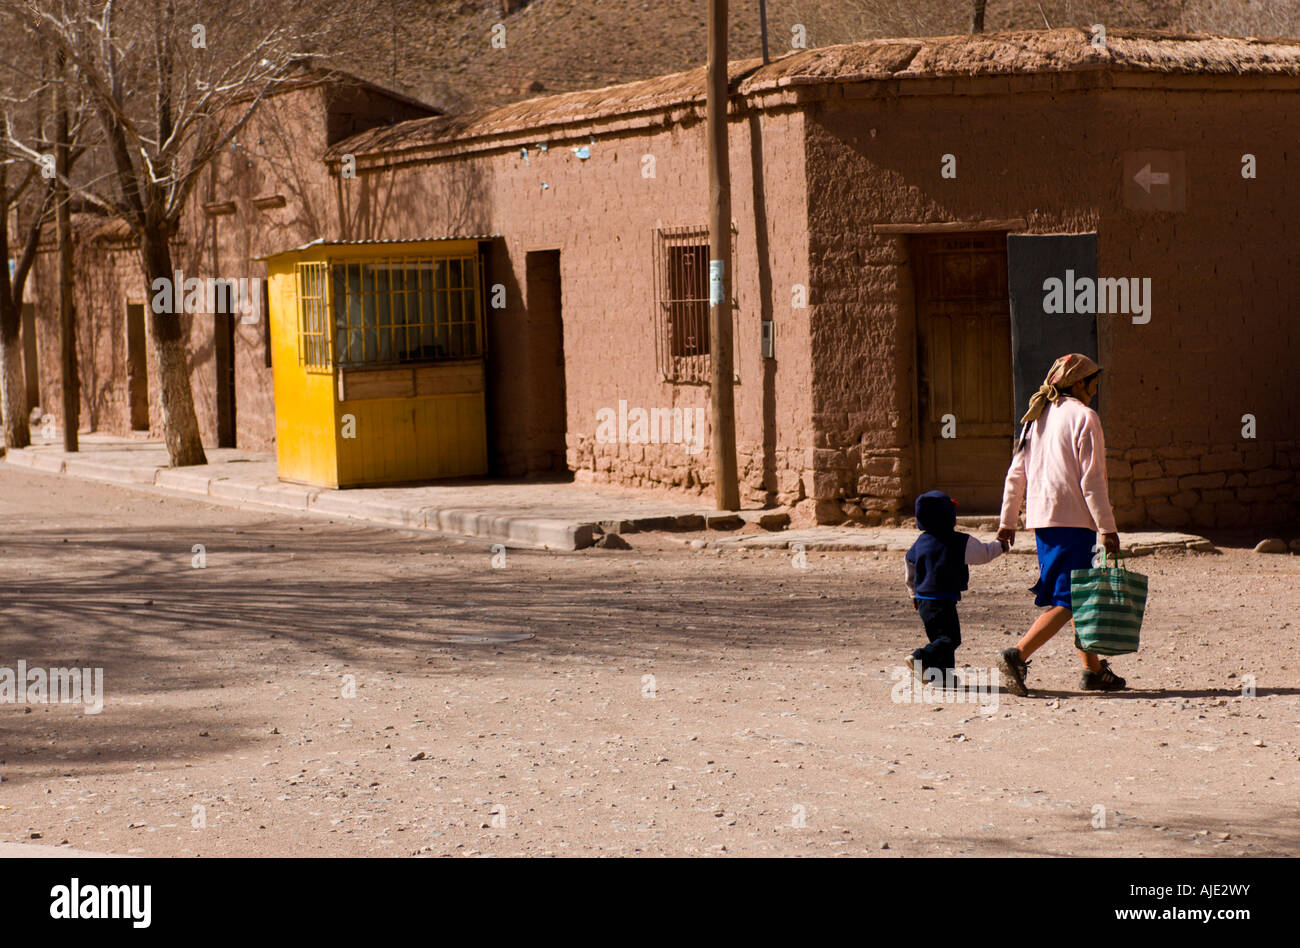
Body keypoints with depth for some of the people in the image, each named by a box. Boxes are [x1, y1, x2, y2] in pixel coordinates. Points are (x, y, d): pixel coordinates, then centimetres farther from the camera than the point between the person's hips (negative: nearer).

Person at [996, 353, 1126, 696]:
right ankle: (1017, 655, -24)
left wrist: (1008, 521, 20)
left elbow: (1016, 473, 15)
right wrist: (1107, 528, -10)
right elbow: (1091, 479, -12)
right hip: (1073, 520, -8)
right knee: (1068, 600, -10)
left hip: (1040, 519, 8)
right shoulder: (1084, 417, -7)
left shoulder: (1037, 417, 15)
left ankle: (1092, 669, 20)